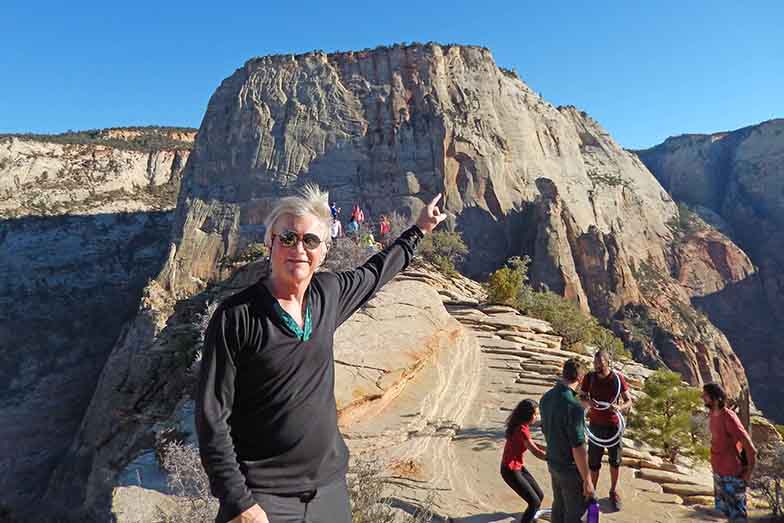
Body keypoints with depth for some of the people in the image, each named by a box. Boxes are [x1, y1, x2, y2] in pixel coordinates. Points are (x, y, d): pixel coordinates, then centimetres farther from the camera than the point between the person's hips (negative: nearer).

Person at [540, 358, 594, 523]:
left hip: (552, 463, 7)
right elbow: (578, 448, -26)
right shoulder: (574, 405, -29)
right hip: (570, 468, -7)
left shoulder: (546, 398, -4)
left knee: (558, 505, 23)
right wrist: (587, 480, -16)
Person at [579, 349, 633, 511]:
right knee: (594, 462, 6)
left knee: (615, 461, 15)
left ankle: (613, 491, 35)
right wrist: (587, 402, -24)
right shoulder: (589, 377, -9)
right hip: (595, 425, 0)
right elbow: (580, 398, -1)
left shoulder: (618, 378, -12)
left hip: (614, 425, 0)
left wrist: (620, 407, -29)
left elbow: (629, 401, -7)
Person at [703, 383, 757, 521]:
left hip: (732, 477, -8)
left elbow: (750, 449, -21)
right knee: (722, 512, 20)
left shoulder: (729, 418, -23)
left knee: (737, 515, 6)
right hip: (718, 474, 8)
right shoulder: (713, 414, 1)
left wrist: (747, 474, -12)